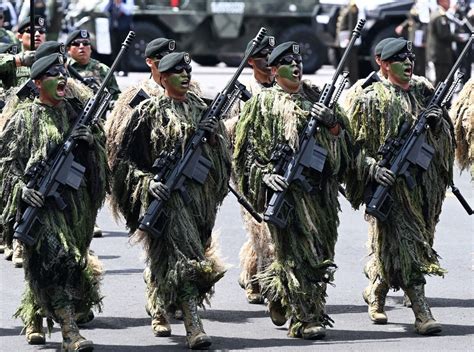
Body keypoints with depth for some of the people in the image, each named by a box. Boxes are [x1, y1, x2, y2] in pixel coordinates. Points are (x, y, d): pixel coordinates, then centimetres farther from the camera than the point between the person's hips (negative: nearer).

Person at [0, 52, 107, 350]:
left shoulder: (76, 112, 11)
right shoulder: (26, 118, -2)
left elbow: (102, 144, 17)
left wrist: (91, 139, -6)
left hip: (75, 199, 5)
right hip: (41, 199, -5)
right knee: (57, 258, -17)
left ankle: (32, 317, 32)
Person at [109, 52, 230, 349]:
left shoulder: (202, 109, 13)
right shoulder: (149, 112, 0)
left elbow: (221, 153, 16)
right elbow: (127, 158, 0)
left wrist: (212, 135, -5)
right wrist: (148, 182, -14)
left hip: (200, 191, 6)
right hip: (166, 194, -6)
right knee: (181, 257, -16)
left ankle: (163, 307, 33)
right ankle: (194, 326, -23)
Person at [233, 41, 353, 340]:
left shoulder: (315, 96, 16)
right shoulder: (263, 103, 4)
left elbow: (344, 133, 11)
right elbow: (247, 148, 1)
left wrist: (331, 120, -10)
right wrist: (265, 175, -14)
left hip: (323, 187, 5)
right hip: (287, 187, -5)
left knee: (322, 250, 9)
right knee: (299, 251, -10)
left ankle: (274, 286, 32)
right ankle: (303, 319, -8)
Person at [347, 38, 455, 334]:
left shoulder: (423, 94, 14)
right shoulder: (372, 99, -2)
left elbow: (444, 138, 16)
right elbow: (358, 143, -5)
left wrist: (438, 121, -6)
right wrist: (373, 168, -21)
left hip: (422, 181, 6)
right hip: (390, 182, -6)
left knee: (392, 245, 13)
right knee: (404, 245, -11)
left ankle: (375, 293, 35)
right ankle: (422, 313, -15)